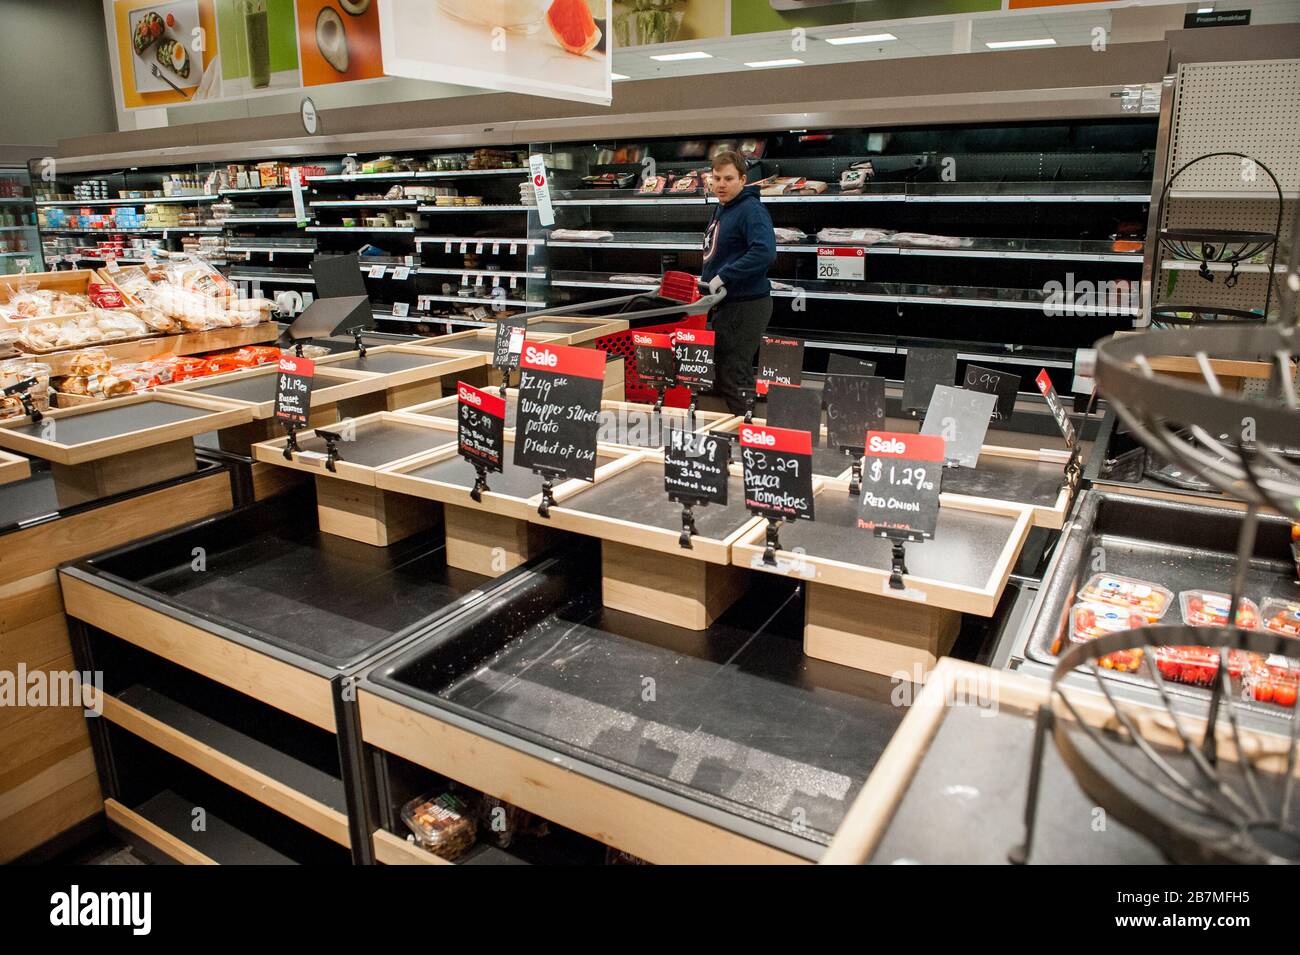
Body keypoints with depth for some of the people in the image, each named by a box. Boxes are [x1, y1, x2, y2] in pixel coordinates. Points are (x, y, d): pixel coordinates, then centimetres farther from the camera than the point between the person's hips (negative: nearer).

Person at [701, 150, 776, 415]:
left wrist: (723, 277, -28)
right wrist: (707, 279, 13)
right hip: (727, 303, 10)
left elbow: (764, 252, -31)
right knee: (726, 372, 18)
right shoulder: (722, 209, 14)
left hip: (746, 304, -10)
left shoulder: (751, 210, -16)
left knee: (732, 377, -6)